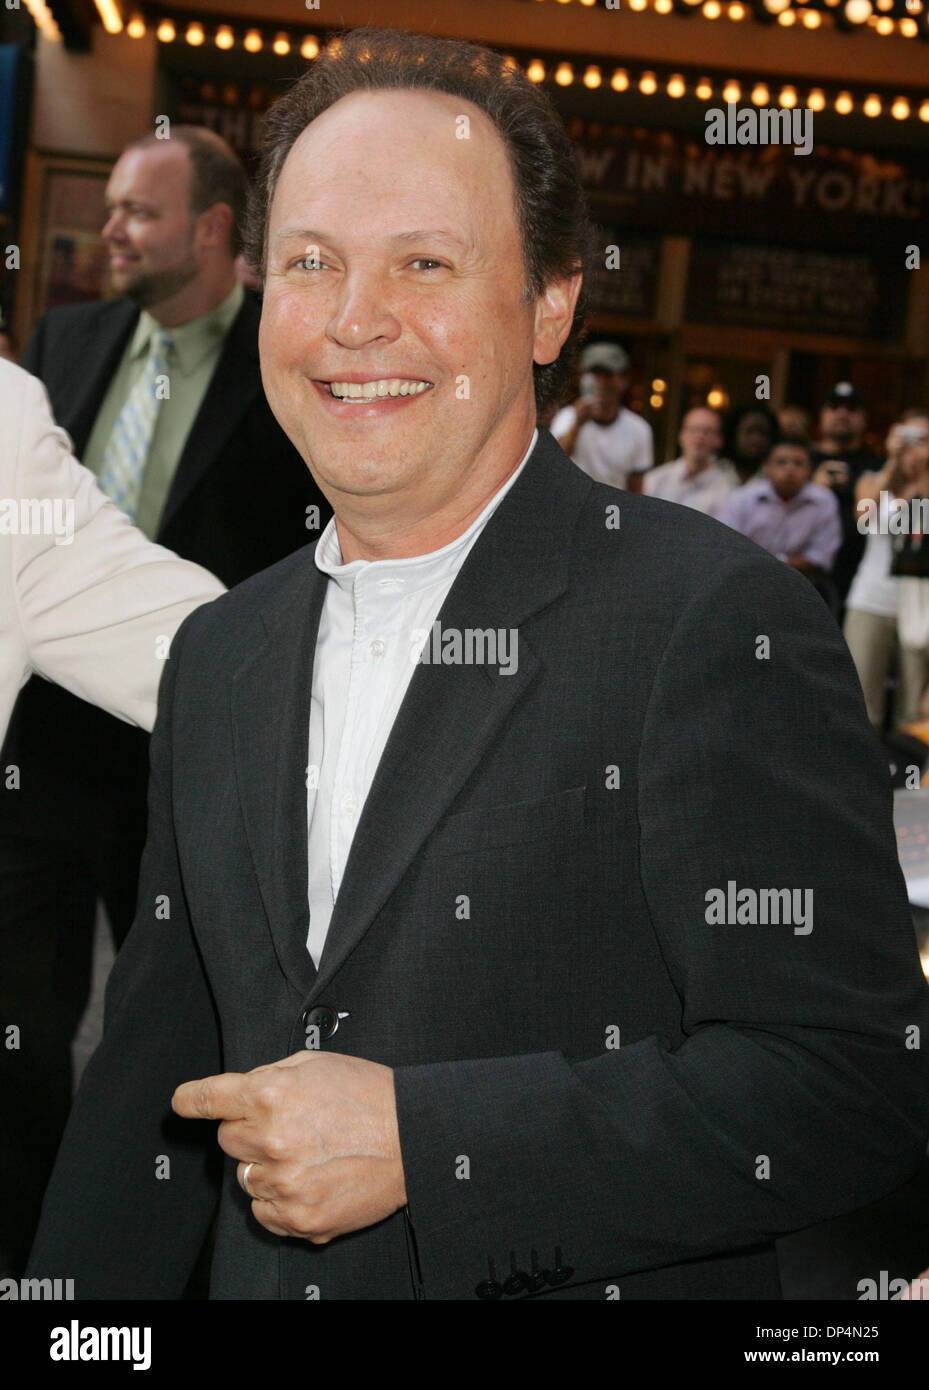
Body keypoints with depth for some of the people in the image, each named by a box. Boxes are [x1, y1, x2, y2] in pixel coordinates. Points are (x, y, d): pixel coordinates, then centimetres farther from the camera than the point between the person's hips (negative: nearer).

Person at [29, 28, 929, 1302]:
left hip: (601, 1285, -5)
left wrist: (419, 1139, -23)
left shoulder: (717, 622, -17)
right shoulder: (220, 655, 4)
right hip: (264, 1274, 6)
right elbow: (159, 1078, 10)